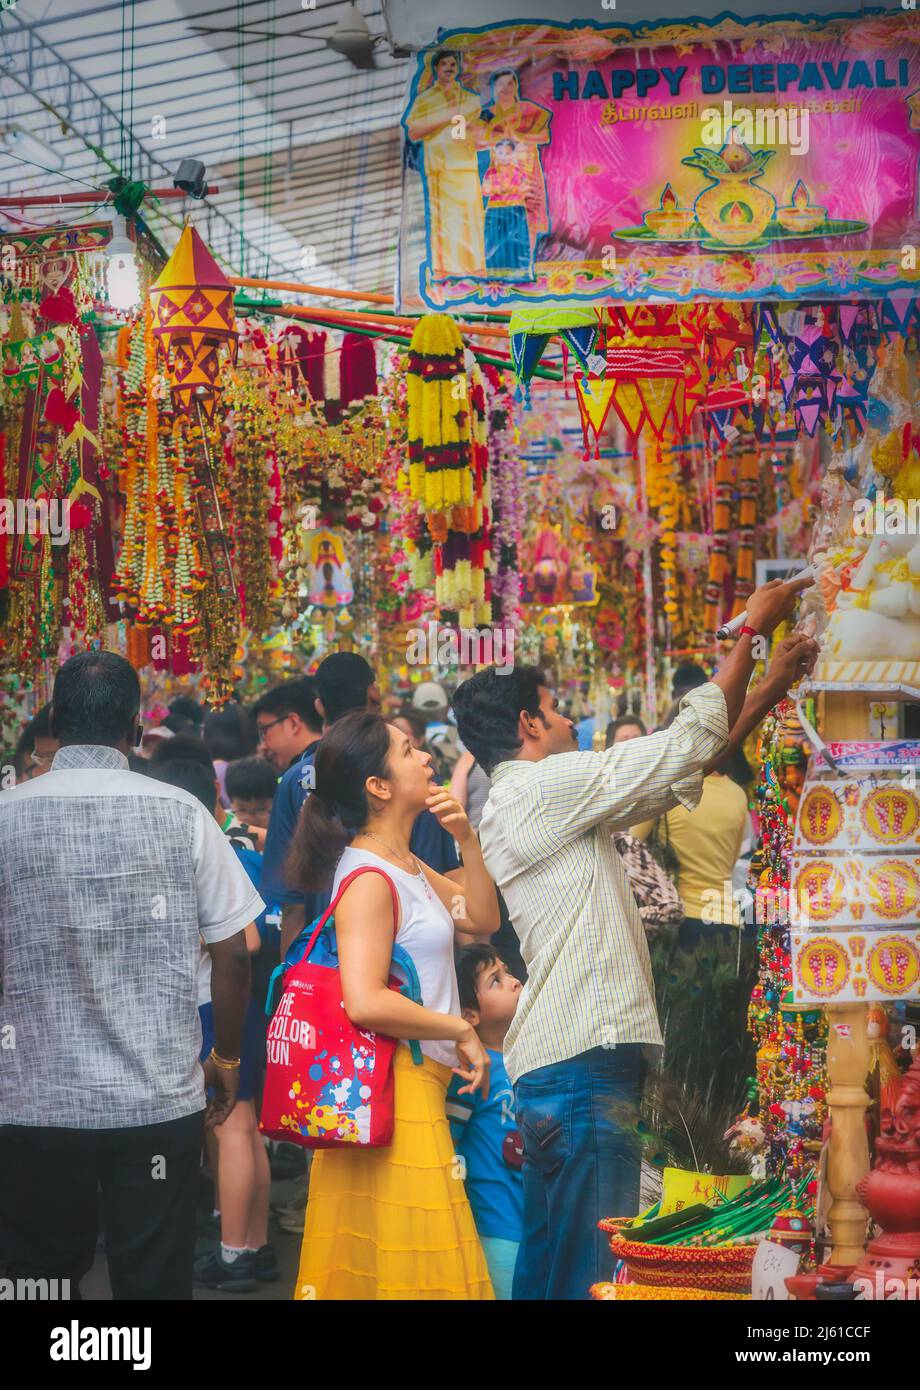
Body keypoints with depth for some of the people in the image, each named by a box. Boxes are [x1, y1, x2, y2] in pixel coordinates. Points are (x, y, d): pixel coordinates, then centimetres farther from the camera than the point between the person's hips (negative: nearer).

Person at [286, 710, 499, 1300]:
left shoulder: (405, 864, 12)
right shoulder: (369, 880, -18)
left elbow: (483, 918, 20)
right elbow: (366, 1002, -28)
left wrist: (467, 839, 5)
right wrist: (461, 1031, -17)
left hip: (422, 1082, 10)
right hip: (397, 1087, -10)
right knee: (405, 1257, -5)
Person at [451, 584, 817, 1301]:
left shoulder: (531, 803, 19)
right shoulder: (543, 786, -10)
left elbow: (681, 772, 22)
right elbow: (687, 742, -7)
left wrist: (773, 687, 21)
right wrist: (753, 629, 3)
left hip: (551, 1068, 11)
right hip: (584, 1062, -11)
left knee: (548, 1263, 14)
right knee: (592, 1274, -10)